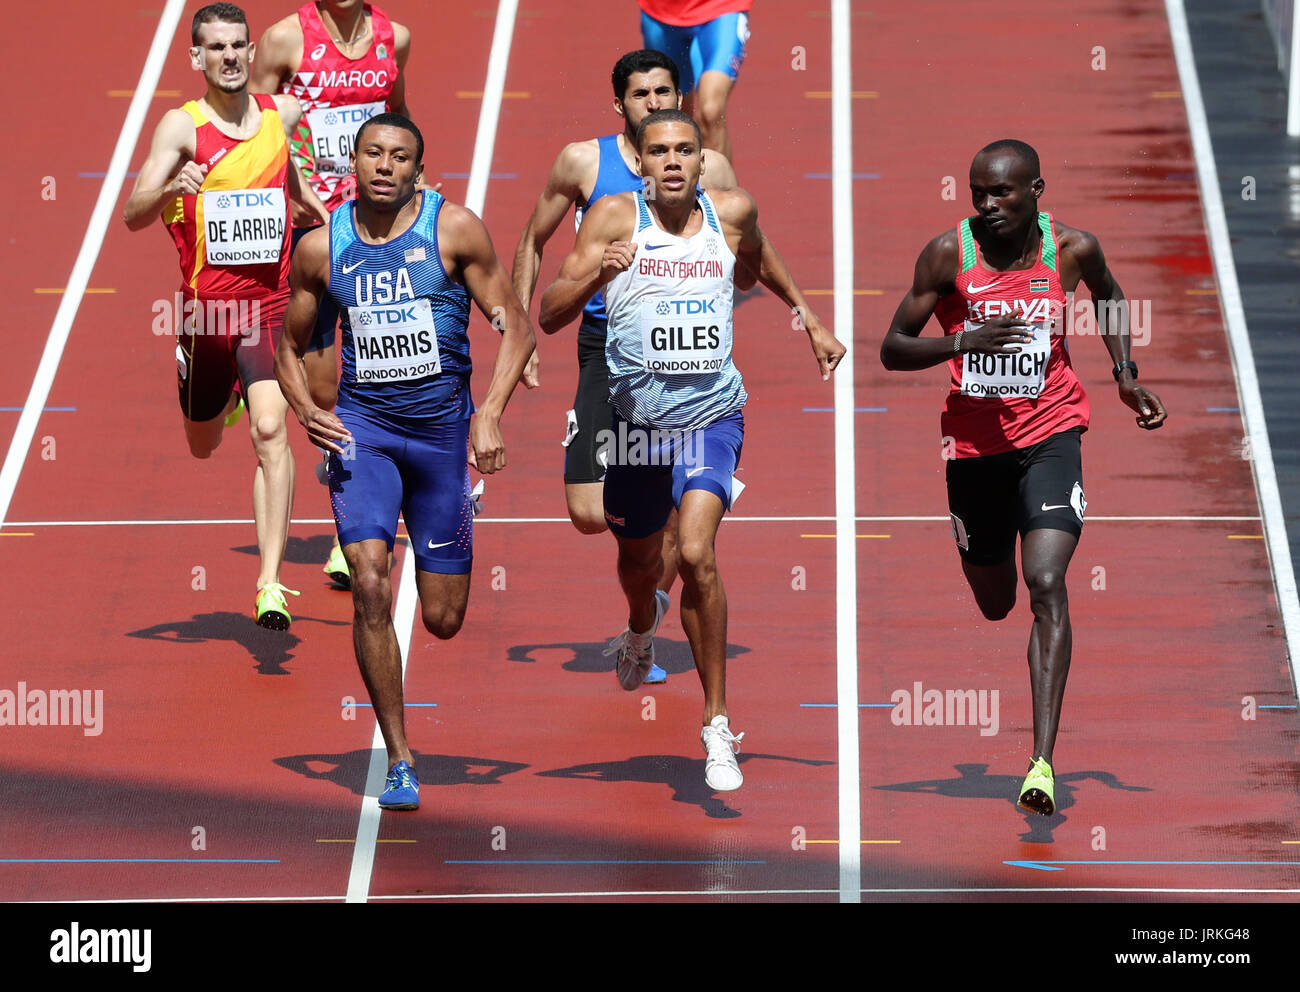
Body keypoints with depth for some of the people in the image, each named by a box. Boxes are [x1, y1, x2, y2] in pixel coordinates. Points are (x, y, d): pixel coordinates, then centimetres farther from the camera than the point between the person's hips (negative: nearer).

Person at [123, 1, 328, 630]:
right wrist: (172, 189, -39)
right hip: (205, 306, 0)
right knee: (202, 446, 20)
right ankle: (224, 399, 59)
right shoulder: (182, 126, -9)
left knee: (270, 430, -20)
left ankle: (270, 586, -21)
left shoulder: (283, 113, 2)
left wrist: (327, 216, 17)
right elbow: (133, 215, -20)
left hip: (269, 302, 0)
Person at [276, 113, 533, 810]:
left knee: (443, 620, 6)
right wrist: (306, 410, -6)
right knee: (369, 584, -20)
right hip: (362, 426, 0)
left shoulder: (454, 229, -6)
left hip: (443, 428, 0)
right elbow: (289, 346, 13)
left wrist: (489, 414, -17)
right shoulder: (322, 248, 0)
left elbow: (516, 327, -4)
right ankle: (399, 760, -9)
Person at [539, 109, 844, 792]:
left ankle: (717, 723, -11)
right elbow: (550, 316, -13)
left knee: (696, 555, -21)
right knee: (639, 557, 20)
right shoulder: (616, 217, -8)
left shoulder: (732, 213, -1)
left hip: (711, 414, -1)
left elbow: (758, 260, 25)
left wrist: (809, 320, 30)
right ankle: (641, 631, 59)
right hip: (635, 418, 1)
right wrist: (595, 275, -31)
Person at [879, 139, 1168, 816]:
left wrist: (1125, 375, 10)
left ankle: (1043, 762, -25)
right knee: (994, 605, 14)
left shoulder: (1071, 248, -5)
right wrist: (965, 342, -24)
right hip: (974, 440, 1)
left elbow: (1108, 294, 19)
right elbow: (892, 350, -8)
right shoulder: (949, 253, -10)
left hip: (1049, 434, -1)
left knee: (1045, 585, -20)